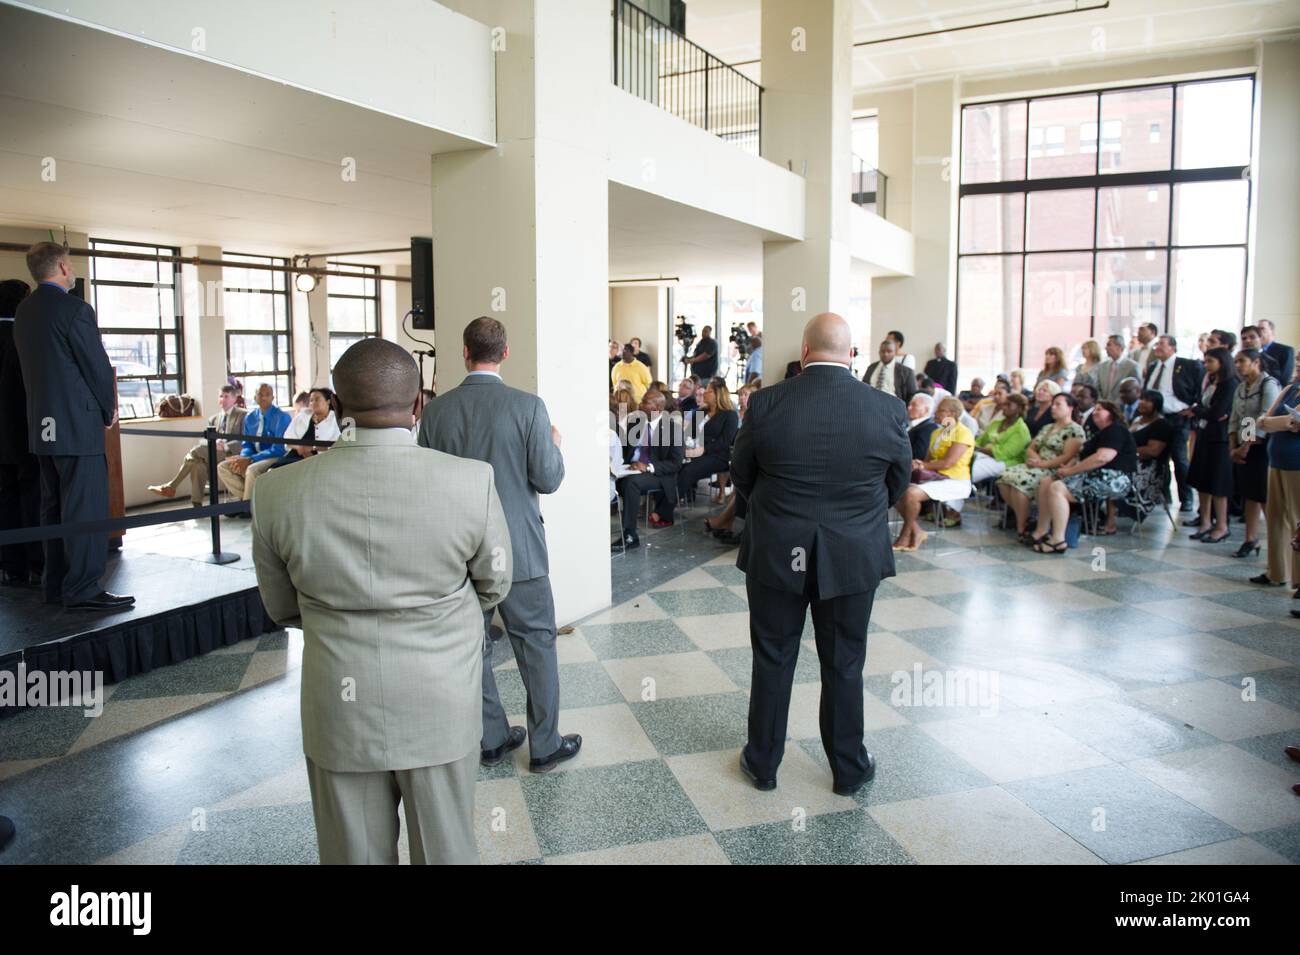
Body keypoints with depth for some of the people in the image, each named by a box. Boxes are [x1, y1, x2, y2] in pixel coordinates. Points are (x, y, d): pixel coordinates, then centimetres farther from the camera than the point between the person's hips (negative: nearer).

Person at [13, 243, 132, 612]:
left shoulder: (23, 311, 13)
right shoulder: (74, 309, -13)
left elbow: (32, 367, 16)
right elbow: (98, 366, -12)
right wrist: (109, 410, 3)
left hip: (42, 425, 9)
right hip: (77, 425, -9)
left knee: (54, 508, 14)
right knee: (86, 508, -6)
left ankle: (56, 585, 20)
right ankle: (82, 590, -5)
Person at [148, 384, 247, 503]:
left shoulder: (243, 415, 5)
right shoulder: (213, 419, 22)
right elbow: (204, 440, 15)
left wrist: (225, 446, -21)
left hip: (232, 455, -5)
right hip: (213, 456, 5)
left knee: (197, 450, -26)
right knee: (197, 463, -30)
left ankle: (171, 487, -18)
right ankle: (197, 505, -32)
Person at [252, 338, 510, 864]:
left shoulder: (279, 491, -11)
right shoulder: (472, 481, -18)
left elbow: (281, 607, 4)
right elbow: (494, 585, -2)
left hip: (338, 711, 2)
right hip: (440, 710, -1)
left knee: (354, 853, 19)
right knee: (445, 850, 18)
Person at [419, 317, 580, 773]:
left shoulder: (436, 410, -5)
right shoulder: (528, 406, -13)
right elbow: (548, 479, -11)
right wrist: (554, 445, 8)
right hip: (520, 548, -3)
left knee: (474, 646, 15)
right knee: (536, 644, 9)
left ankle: (492, 738, 27)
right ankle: (545, 745, 17)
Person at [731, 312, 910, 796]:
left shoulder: (766, 403, -11)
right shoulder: (888, 409, -9)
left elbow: (741, 476, 1)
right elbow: (898, 483, 4)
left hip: (776, 555, 0)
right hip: (853, 557, 1)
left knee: (773, 661, 14)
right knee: (844, 666, 14)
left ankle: (762, 763, 28)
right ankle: (849, 769, 29)